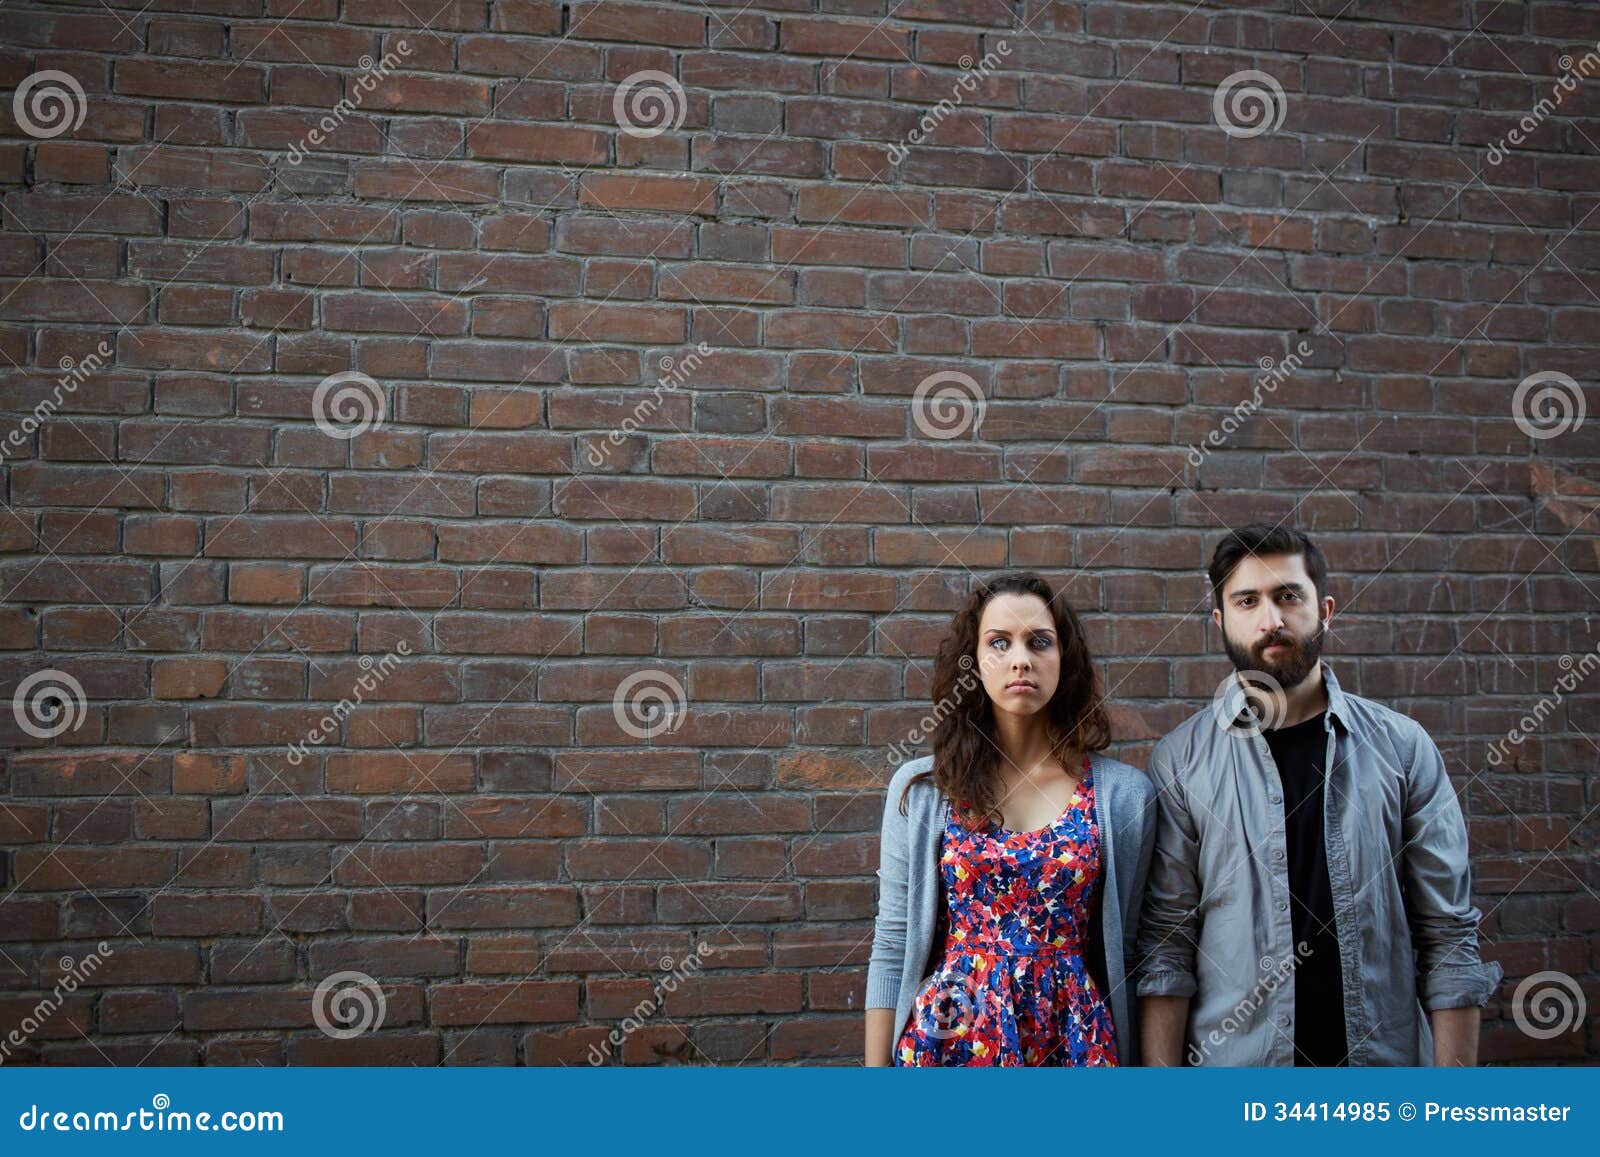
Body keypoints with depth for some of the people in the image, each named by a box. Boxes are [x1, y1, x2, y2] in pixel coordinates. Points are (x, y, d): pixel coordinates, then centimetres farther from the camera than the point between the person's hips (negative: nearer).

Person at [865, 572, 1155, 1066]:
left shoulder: (1124, 793, -1)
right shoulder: (920, 789, -2)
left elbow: (1124, 951, 4)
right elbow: (892, 950, -1)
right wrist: (875, 1069, -4)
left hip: (1073, 1040, 1)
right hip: (950, 1038, 0)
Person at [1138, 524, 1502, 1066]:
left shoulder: (1402, 747, -2)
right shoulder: (1180, 761, -5)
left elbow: (1449, 936, -2)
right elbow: (1166, 945, -6)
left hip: (1386, 1054, 2)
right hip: (1231, 1057, -1)